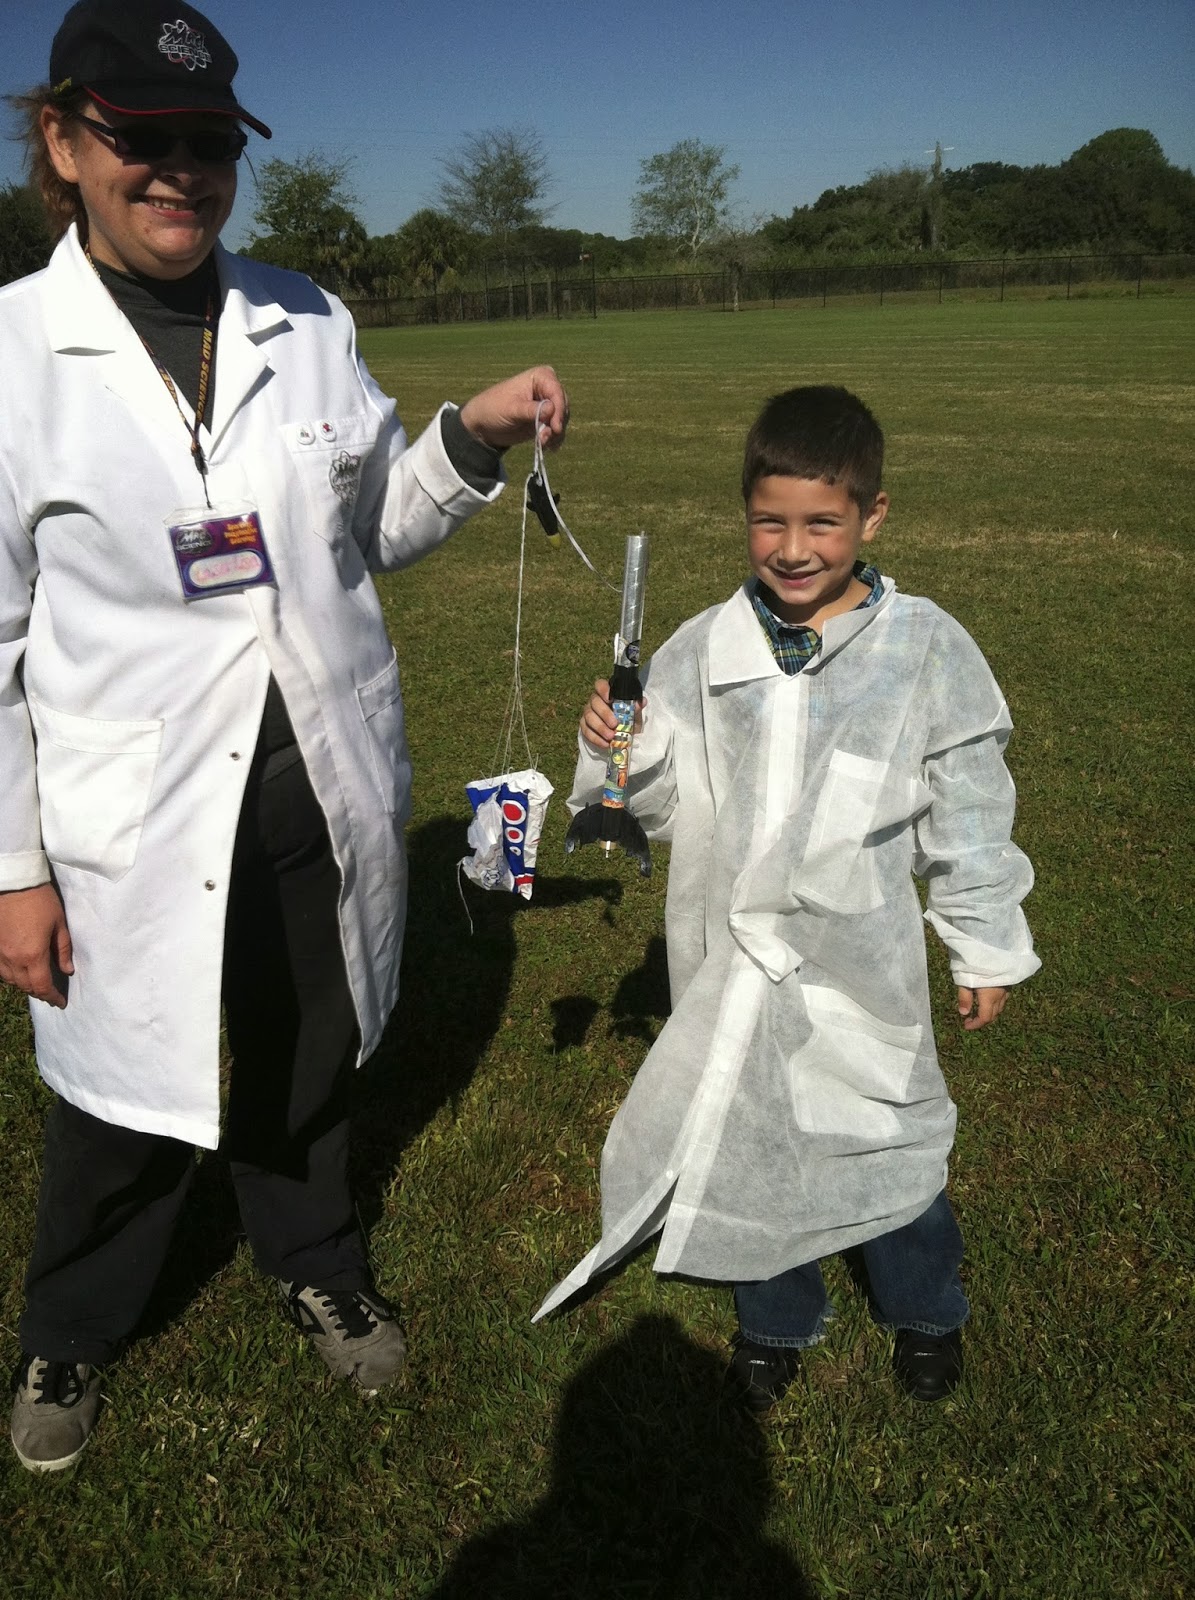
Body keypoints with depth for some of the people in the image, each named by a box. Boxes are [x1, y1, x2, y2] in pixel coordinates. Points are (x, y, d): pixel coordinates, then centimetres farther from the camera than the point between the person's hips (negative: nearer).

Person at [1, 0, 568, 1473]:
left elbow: (370, 529, 10)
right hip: (140, 826, -3)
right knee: (129, 1092, 15)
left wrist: (469, 440, -8)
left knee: (308, 1064, 22)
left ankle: (316, 1268, 52)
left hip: (322, 793, 4)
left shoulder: (305, 325, 1)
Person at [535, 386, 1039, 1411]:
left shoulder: (926, 651, -8)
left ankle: (925, 1312, 45)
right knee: (747, 1141, 17)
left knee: (887, 1140, 15)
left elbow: (969, 813, -1)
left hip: (859, 960, -2)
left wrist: (987, 951, 3)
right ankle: (777, 1318, 43)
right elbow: (666, 802, 4)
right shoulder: (703, 653, -3)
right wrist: (618, 755, -16)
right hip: (731, 960, 2)